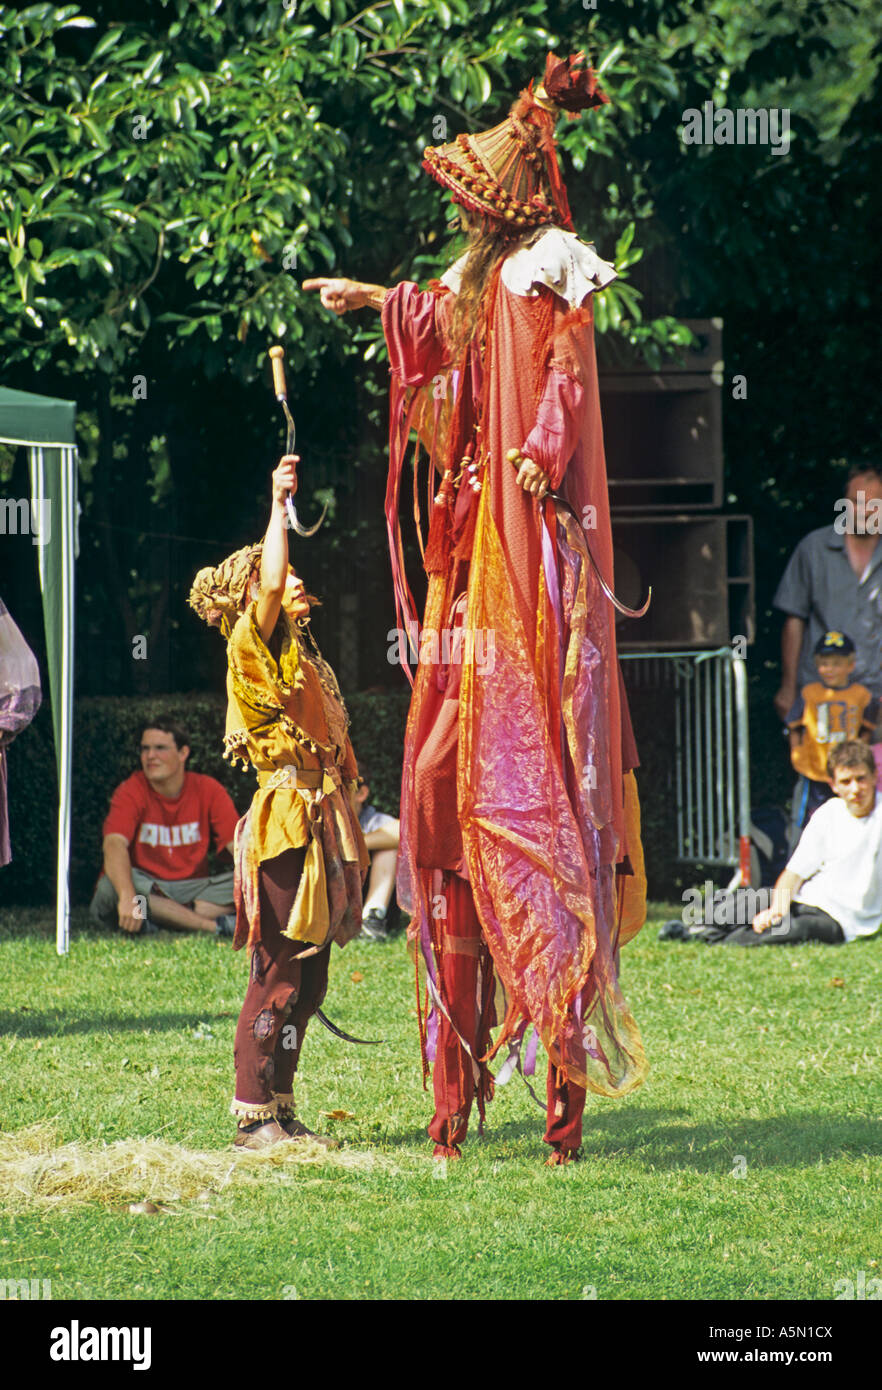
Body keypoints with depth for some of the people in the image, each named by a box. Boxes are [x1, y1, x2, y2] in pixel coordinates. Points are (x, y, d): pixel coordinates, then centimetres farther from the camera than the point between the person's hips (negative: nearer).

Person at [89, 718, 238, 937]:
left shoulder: (208, 790, 2)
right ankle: (212, 925, -38)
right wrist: (128, 897, -45)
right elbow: (114, 845, -25)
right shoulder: (132, 791, -7)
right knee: (112, 884, -36)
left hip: (191, 891, 2)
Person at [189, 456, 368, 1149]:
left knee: (307, 976, 8)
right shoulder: (256, 648, -6)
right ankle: (254, 1115, -8)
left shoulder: (303, 655, 20)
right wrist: (280, 505, -22)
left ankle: (279, 1111, 12)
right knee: (280, 972, -10)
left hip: (321, 823, 9)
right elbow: (268, 584, -26)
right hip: (286, 822, -9)